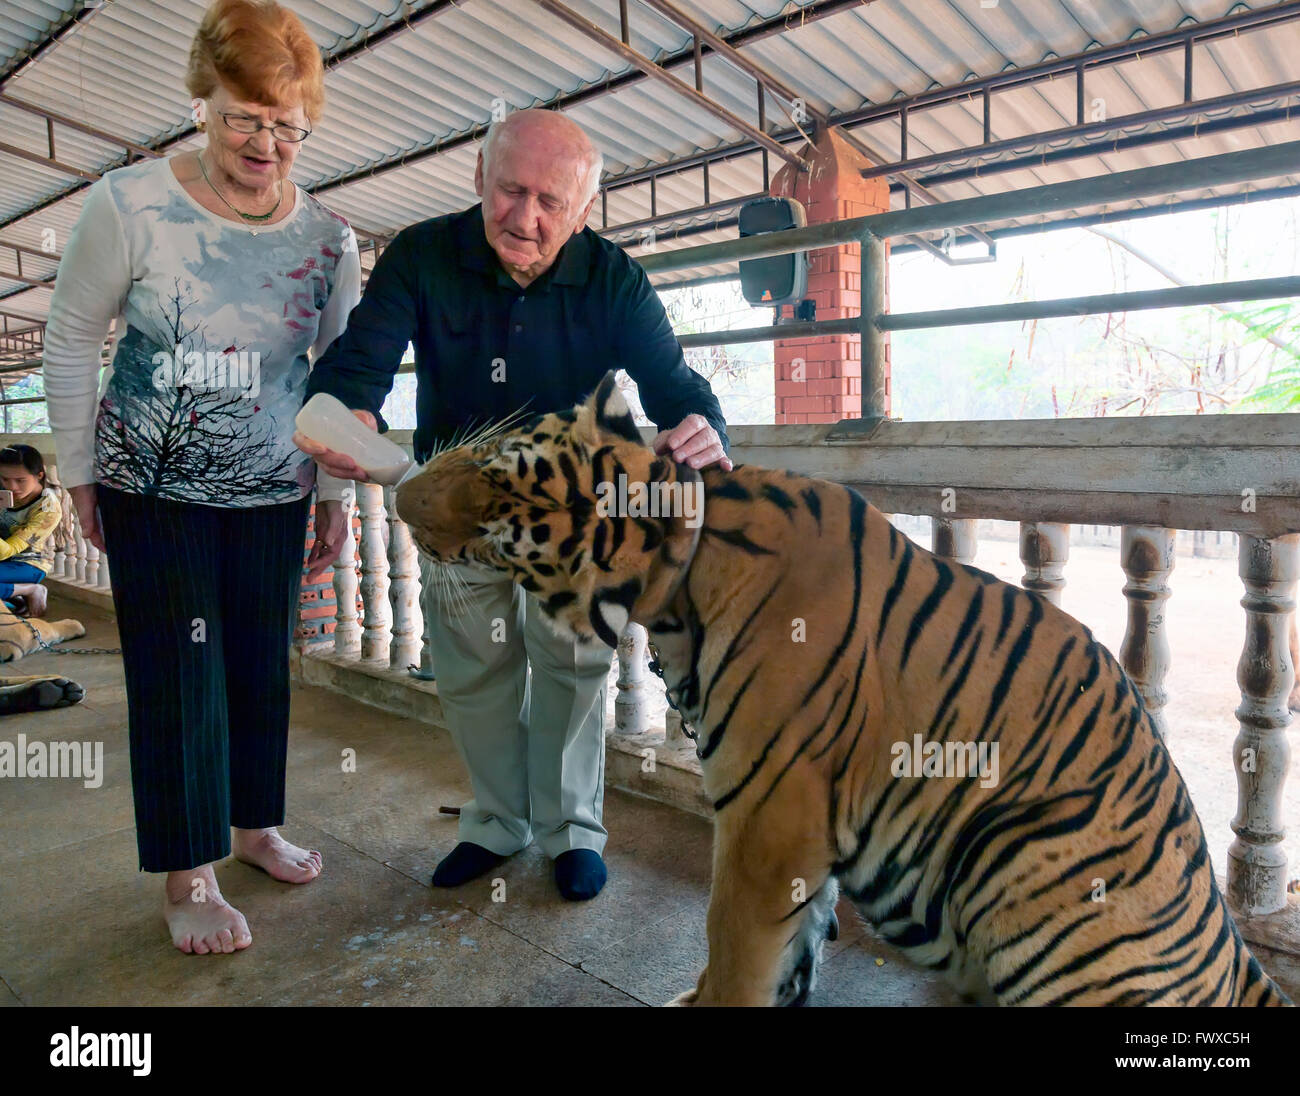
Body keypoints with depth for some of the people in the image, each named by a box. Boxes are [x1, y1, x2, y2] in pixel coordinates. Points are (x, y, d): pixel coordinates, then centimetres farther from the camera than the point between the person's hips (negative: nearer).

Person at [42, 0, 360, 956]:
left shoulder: (328, 238, -4)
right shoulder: (129, 206, -12)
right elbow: (71, 341, -3)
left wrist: (335, 499, 5)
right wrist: (80, 474, -1)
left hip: (273, 489, 3)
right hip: (152, 486, -2)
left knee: (263, 660, 9)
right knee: (179, 667, -1)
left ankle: (257, 824, 30)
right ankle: (188, 877, 14)